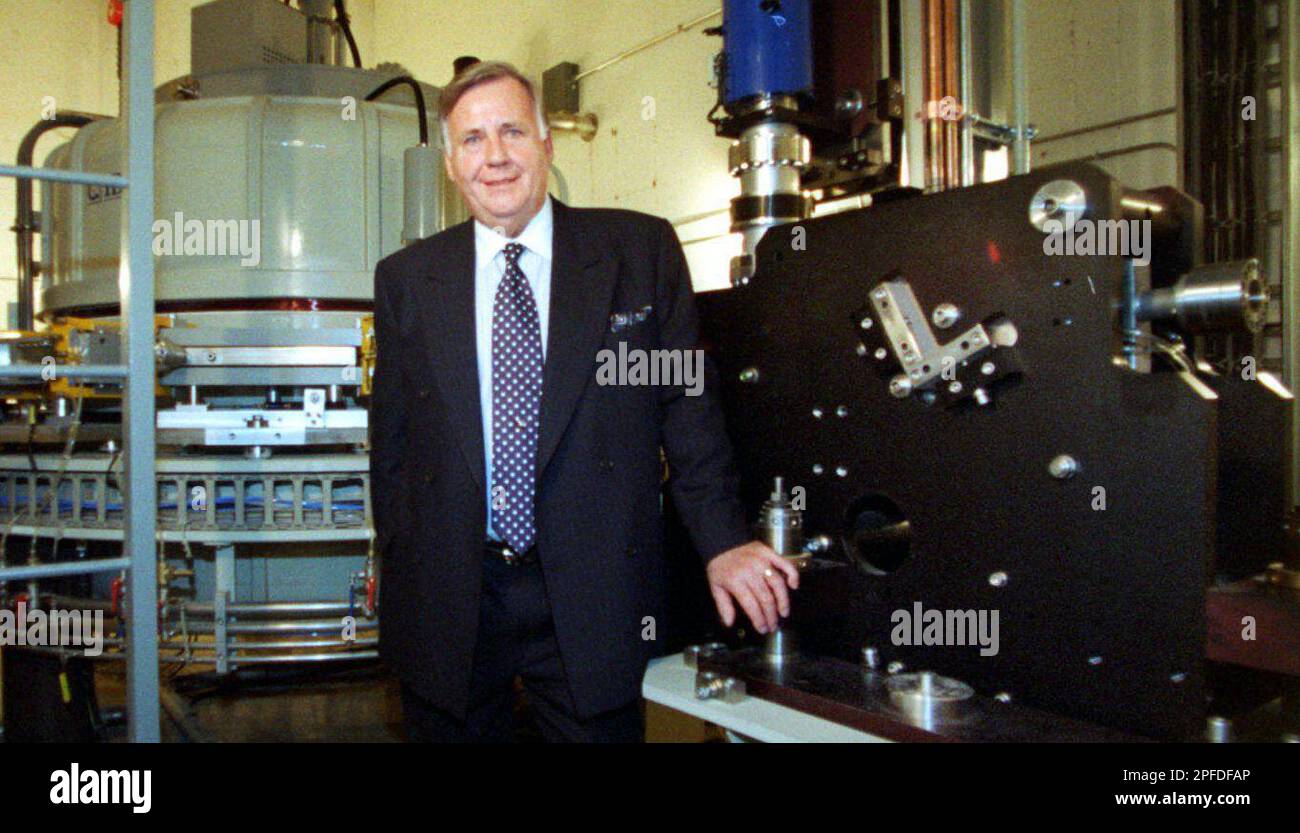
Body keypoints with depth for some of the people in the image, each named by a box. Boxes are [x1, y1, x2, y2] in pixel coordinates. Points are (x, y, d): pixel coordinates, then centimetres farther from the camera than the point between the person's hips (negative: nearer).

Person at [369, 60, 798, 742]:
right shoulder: (405, 279, 5)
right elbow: (391, 441, 9)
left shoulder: (643, 252, -1)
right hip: (446, 605, 2)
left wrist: (721, 539, -4)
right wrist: (401, 572, 7)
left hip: (593, 604, -1)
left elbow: (686, 402, 2)